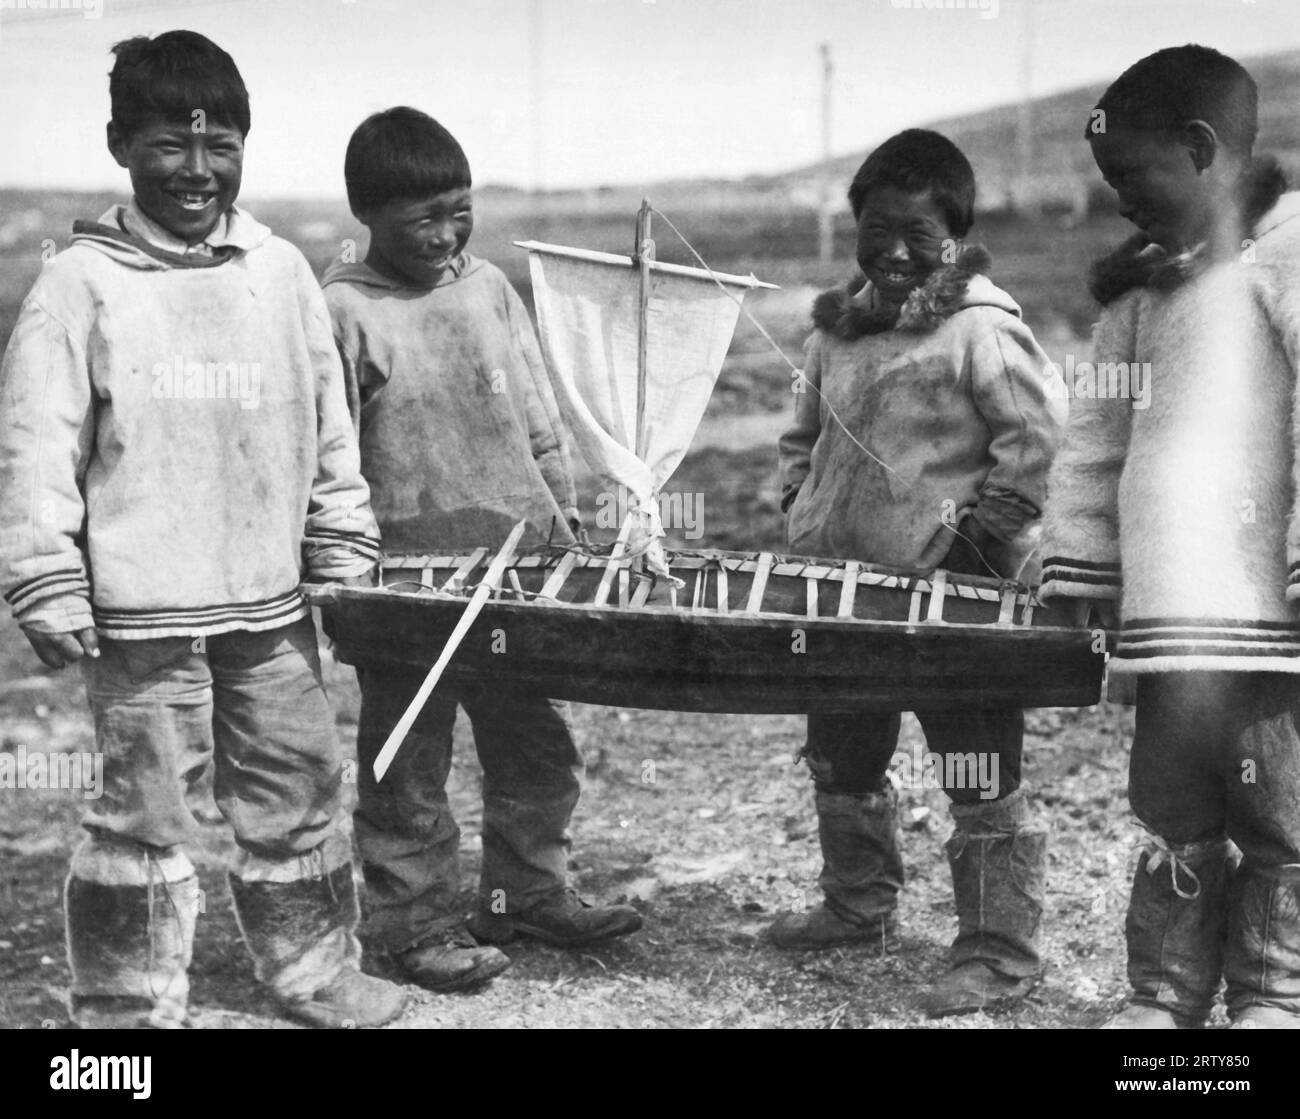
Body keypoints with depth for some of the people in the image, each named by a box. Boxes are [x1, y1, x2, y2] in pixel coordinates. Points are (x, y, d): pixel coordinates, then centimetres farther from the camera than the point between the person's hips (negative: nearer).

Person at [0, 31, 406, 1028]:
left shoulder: (280, 271, 6)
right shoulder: (83, 282, -5)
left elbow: (329, 424, 11)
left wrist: (342, 554, 10)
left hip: (269, 602, 4)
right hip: (141, 612, -4)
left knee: (299, 790, 14)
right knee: (143, 811, 5)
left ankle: (315, 969, 32)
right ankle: (130, 1003, 21)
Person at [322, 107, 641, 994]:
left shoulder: (489, 287, 7)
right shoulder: (343, 311, -9)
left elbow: (540, 420, 12)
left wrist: (564, 519, 11)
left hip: (519, 562, 5)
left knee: (539, 742, 14)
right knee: (409, 761, 6)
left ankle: (529, 893, 31)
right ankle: (418, 922, 20)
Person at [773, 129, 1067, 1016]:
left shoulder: (981, 325, -12)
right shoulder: (840, 325, 10)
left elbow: (1038, 431, -18)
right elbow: (808, 428, 22)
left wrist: (983, 527, -18)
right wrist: (803, 507, 9)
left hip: (954, 591, -8)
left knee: (982, 785, 1)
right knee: (841, 761, 21)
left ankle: (999, 957, 13)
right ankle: (858, 908, 40)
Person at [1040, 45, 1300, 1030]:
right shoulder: (1141, 287, 17)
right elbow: (1097, 443, 20)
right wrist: (1075, 575, 17)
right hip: (1168, 617, 6)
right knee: (1174, 817, 13)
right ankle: (1163, 1002, 23)